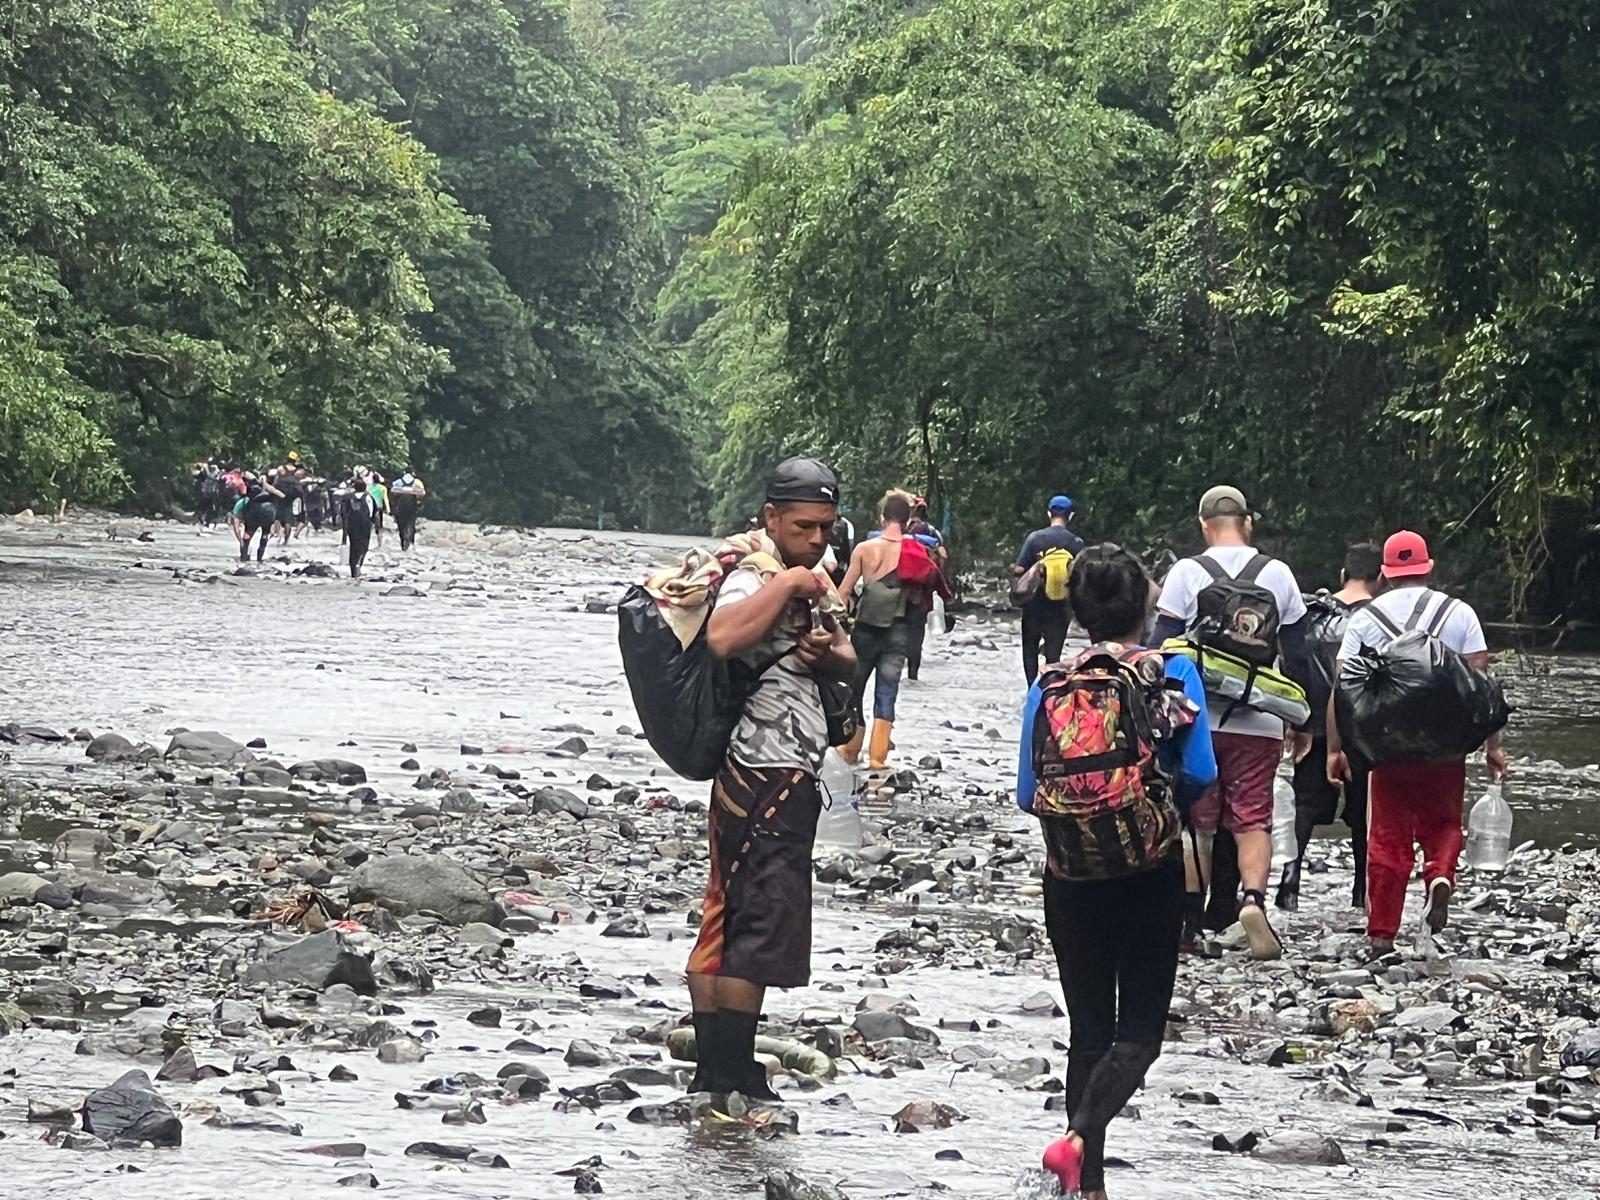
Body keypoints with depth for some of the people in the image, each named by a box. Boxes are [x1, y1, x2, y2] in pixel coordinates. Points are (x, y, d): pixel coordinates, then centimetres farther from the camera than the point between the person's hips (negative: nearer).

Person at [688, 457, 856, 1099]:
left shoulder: (803, 587, 19)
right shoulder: (752, 582, -13)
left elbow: (849, 660, 25)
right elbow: (723, 637, -36)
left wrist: (829, 654, 1)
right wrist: (788, 583, -25)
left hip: (788, 779, 10)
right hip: (768, 780, -10)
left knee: (726, 924, 11)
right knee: (761, 927, -11)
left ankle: (713, 1073, 15)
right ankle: (734, 1079, -9)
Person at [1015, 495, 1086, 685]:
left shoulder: (1035, 538, -8)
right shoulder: (1076, 543, -6)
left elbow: (1020, 570, -11)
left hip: (1034, 605, 0)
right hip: (1060, 607, 0)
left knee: (1030, 648, 16)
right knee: (1053, 652, 9)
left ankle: (1032, 689, 3)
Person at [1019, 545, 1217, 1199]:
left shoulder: (1051, 683, -2)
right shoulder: (1175, 671, -6)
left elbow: (1029, 793, -2)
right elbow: (1201, 776, -9)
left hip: (1072, 871, 2)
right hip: (1153, 873, -2)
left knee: (1089, 1027, 13)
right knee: (1140, 1029, 4)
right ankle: (1080, 1135, -20)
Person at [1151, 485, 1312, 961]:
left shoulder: (1186, 573, -2)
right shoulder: (1278, 575, 5)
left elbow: (1164, 647, -4)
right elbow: (1297, 655, 9)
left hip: (1197, 719, -1)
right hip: (1258, 721, 1)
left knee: (1196, 820, 9)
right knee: (1252, 819, 2)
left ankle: (1189, 923, 11)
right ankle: (1253, 897, -22)